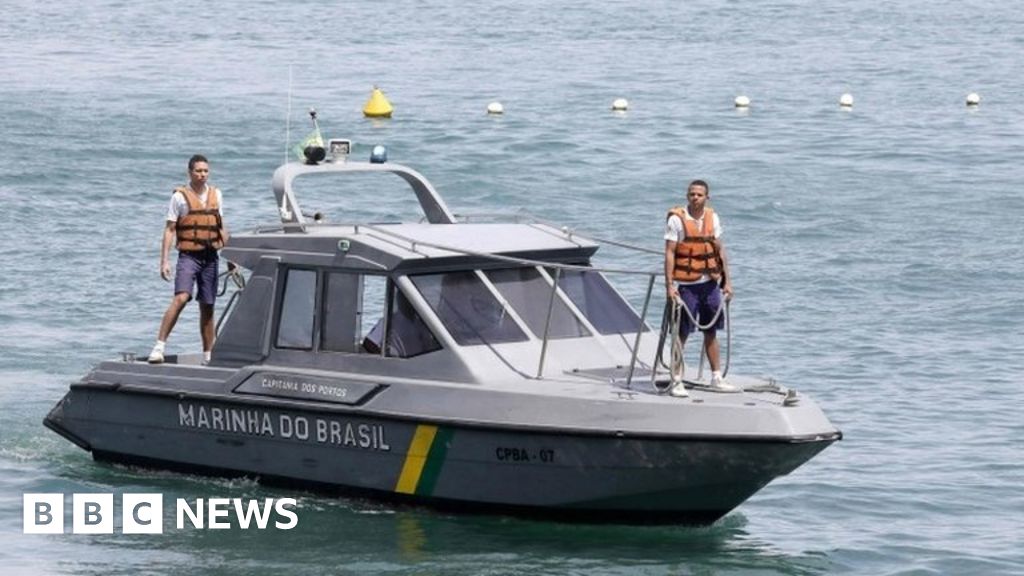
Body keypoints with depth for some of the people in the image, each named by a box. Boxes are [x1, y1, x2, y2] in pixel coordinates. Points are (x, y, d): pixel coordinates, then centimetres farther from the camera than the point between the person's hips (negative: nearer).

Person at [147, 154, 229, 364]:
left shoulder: (216, 195, 12)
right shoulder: (180, 196, -2)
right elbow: (169, 229, -3)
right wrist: (164, 261, -10)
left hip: (210, 256, 5)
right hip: (189, 255, -5)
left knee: (207, 307, 9)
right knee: (181, 299, -22)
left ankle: (208, 356, 16)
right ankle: (159, 346, -23)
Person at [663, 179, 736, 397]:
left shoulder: (712, 218, 6)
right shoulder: (677, 219, -9)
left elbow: (719, 250, 11)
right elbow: (669, 253, -11)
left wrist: (727, 281, 8)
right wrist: (669, 285, -17)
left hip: (710, 283, 5)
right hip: (686, 285, -5)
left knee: (711, 332, 12)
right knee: (681, 334, -2)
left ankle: (717, 378, 20)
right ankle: (677, 382, 3)